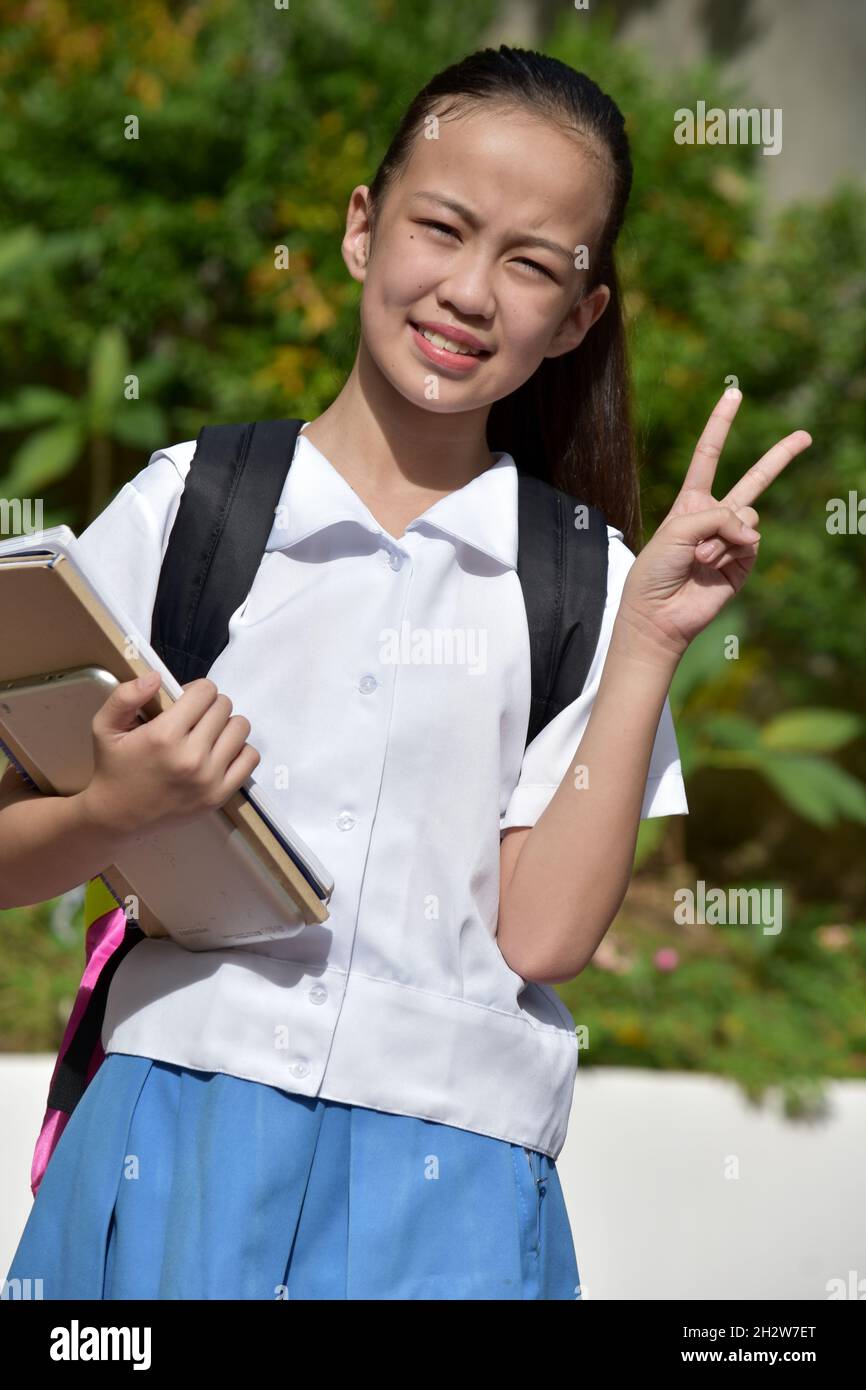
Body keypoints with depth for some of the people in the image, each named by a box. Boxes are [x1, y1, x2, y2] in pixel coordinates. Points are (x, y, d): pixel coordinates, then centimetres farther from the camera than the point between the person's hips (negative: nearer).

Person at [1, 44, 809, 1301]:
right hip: (179, 1136, 0)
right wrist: (119, 811, -18)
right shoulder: (187, 504, 2)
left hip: (448, 1181, 1)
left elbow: (543, 936, -6)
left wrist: (649, 641, -7)